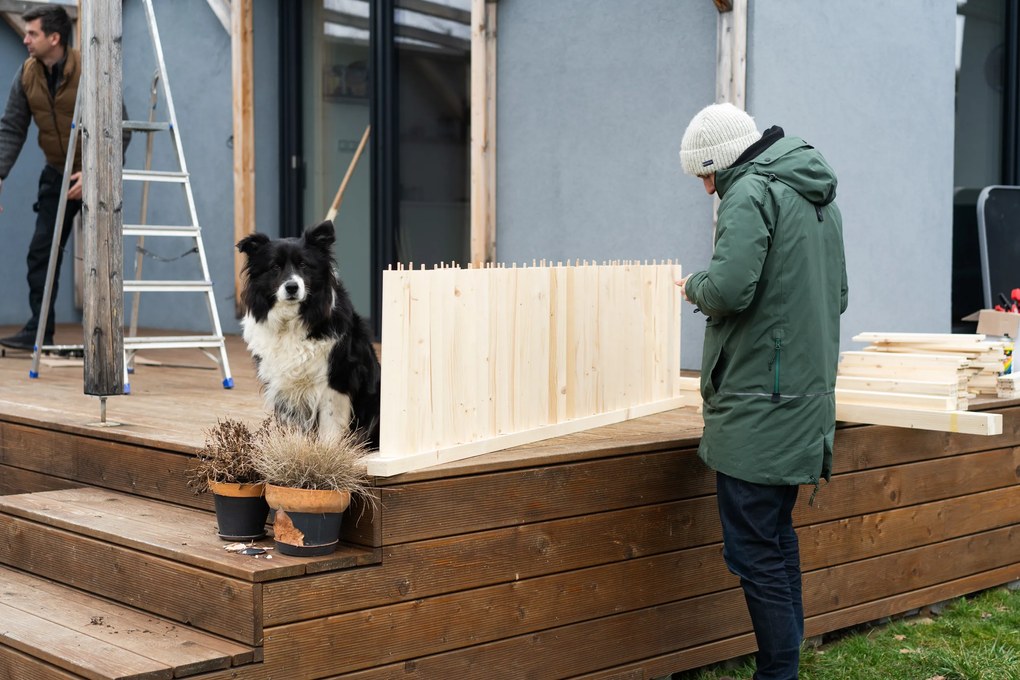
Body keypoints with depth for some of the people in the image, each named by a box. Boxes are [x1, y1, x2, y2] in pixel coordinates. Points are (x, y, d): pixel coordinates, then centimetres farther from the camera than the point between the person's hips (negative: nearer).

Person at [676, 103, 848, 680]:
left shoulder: (750, 192, -12)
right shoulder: (821, 199, 17)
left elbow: (730, 289, -24)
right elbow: (838, 295, 24)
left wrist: (695, 286, -5)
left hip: (758, 403, -10)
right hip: (807, 396, 10)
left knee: (755, 551, -5)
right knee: (778, 536, 18)